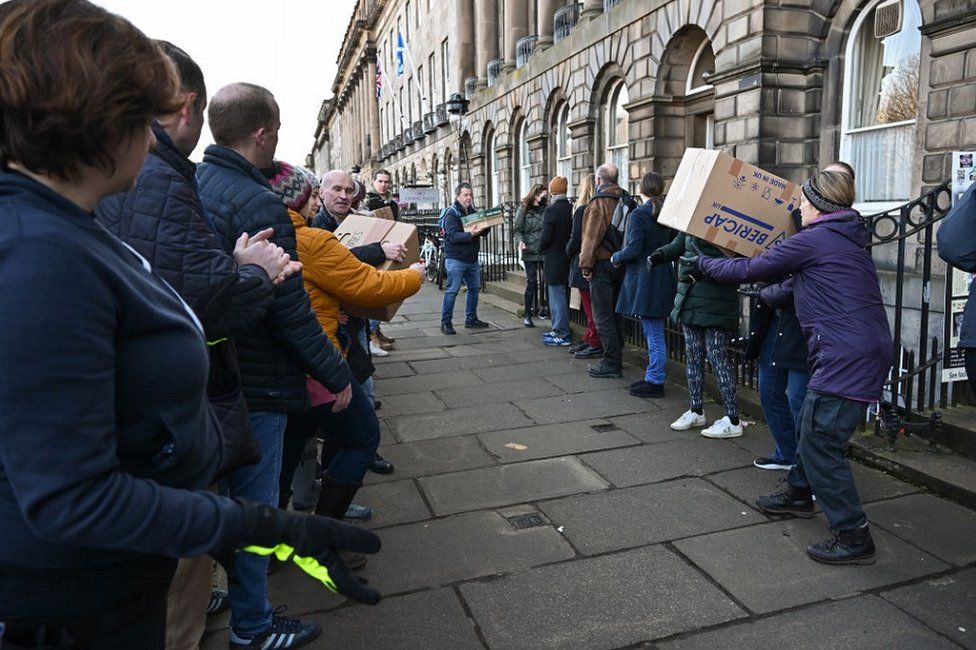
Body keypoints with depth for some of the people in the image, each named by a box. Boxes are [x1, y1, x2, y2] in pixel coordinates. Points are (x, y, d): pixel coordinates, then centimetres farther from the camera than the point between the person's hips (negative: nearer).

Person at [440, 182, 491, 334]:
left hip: (472, 259, 8)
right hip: (456, 259, -8)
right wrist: (471, 234, -35)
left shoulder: (473, 211, 14)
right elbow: (453, 236, -21)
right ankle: (446, 323, -1)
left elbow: (483, 231, 14)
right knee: (452, 290, -7)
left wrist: (487, 226, -9)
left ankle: (471, 319, 25)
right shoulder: (451, 213, -9)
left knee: (475, 288, 13)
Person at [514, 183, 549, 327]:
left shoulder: (546, 210, 8)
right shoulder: (523, 209, 2)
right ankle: (527, 315, 8)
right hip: (530, 251, -3)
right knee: (531, 281, -2)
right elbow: (517, 229, 0)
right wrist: (520, 241, -17)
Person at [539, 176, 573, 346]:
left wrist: (541, 249, 2)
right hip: (568, 259, 7)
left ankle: (562, 335, 3)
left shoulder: (551, 210, -17)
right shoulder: (572, 208, 2)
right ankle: (559, 330, 27)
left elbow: (546, 237, -17)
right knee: (563, 296, 16)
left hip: (554, 260, -7)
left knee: (557, 297, -1)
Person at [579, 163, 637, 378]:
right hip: (621, 263, 8)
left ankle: (611, 364, -2)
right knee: (616, 313, 16)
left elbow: (591, 237, -17)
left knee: (603, 316, -3)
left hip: (602, 264, -8)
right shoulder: (626, 200, 9)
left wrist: (585, 265, -11)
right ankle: (616, 358, 24)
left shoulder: (598, 202, -13)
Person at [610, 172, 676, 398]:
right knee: (655, 331, 16)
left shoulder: (639, 214, -14)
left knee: (653, 333, -2)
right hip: (663, 276, 8)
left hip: (645, 279, -8)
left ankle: (655, 382, 5)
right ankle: (652, 375, 25)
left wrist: (616, 258, -3)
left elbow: (633, 249, -19)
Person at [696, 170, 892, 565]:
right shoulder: (849, 239, 17)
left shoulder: (813, 239, -11)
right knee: (813, 427, 22)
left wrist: (702, 263, 9)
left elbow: (748, 271, -5)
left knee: (820, 444, -4)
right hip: (869, 351, 10)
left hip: (846, 357, -10)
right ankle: (799, 494, 39)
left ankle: (853, 537, 2)